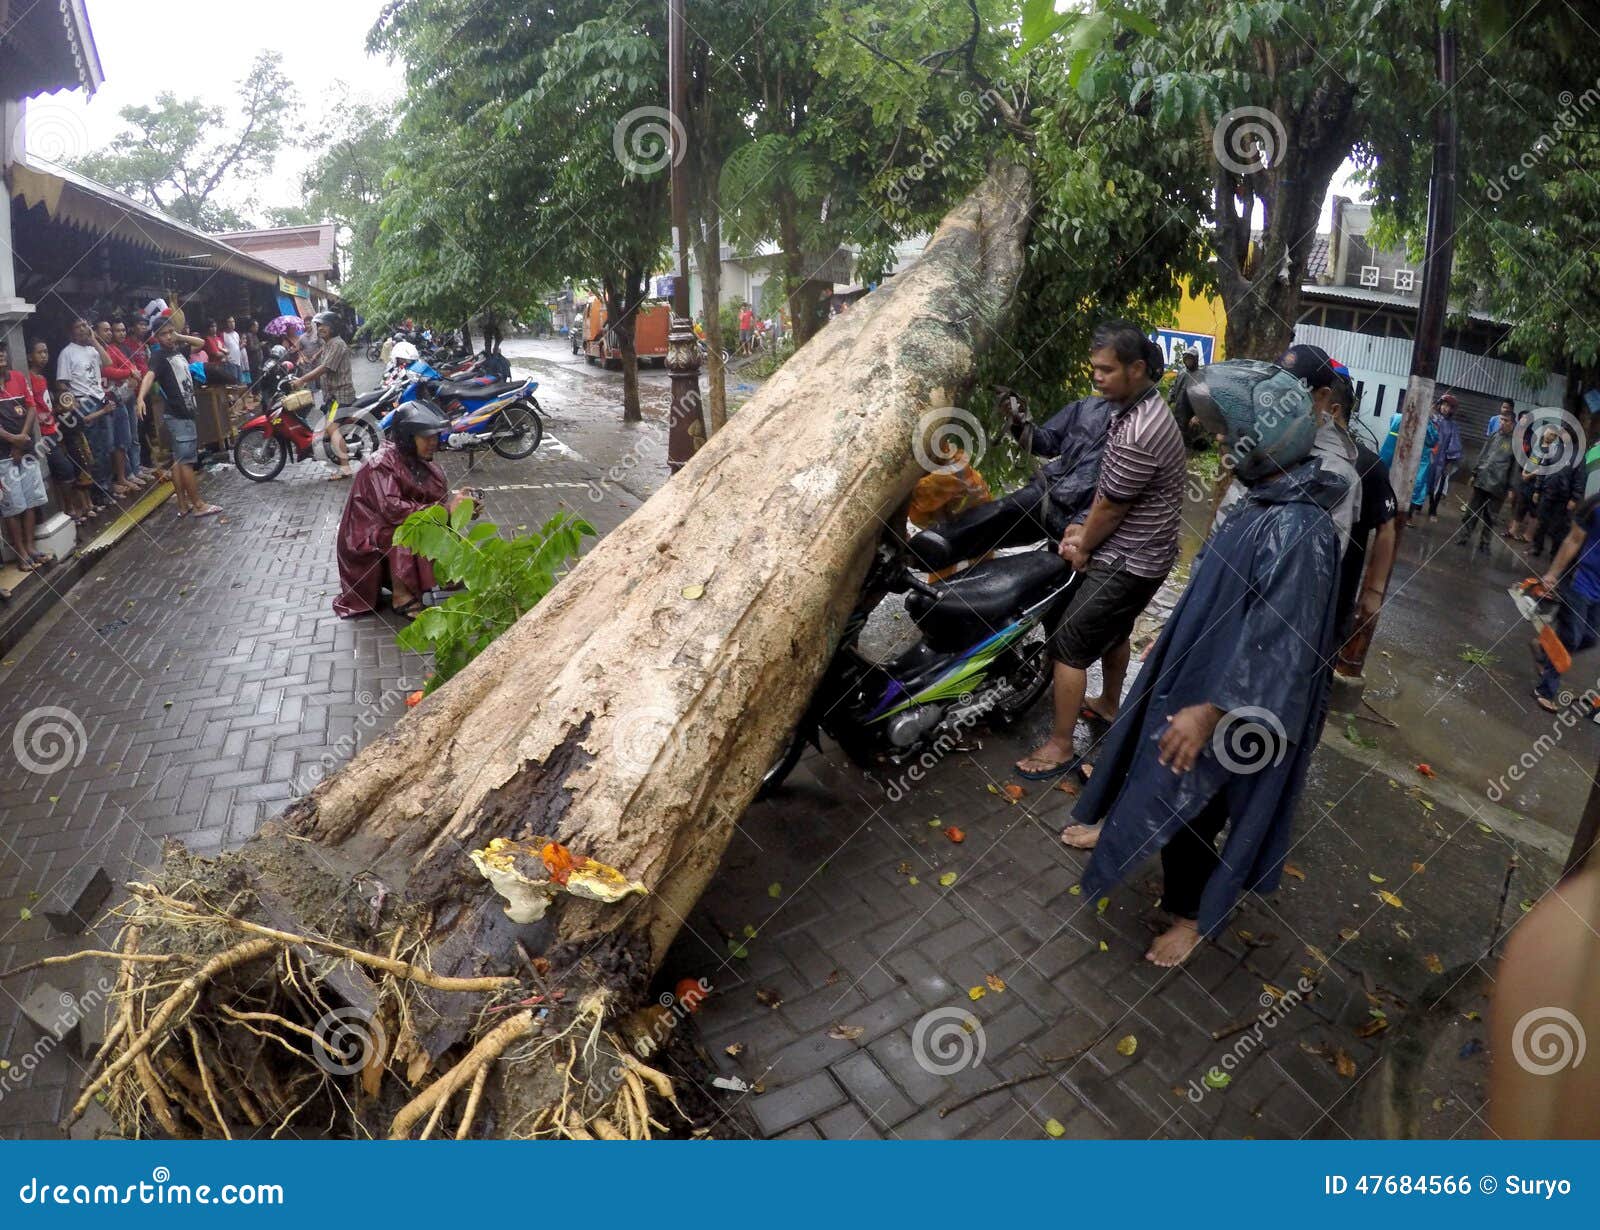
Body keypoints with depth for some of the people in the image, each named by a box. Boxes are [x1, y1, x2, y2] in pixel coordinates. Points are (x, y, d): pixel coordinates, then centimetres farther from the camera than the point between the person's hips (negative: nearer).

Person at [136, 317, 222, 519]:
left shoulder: (178, 350, 13)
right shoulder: (158, 355, -11)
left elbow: (201, 342, 27)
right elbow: (150, 375, -28)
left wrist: (180, 337, 10)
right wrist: (141, 397, -45)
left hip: (185, 412, 9)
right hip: (178, 415, -8)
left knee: (179, 461, 10)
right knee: (187, 461, -6)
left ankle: (184, 505, 13)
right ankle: (198, 505, -4)